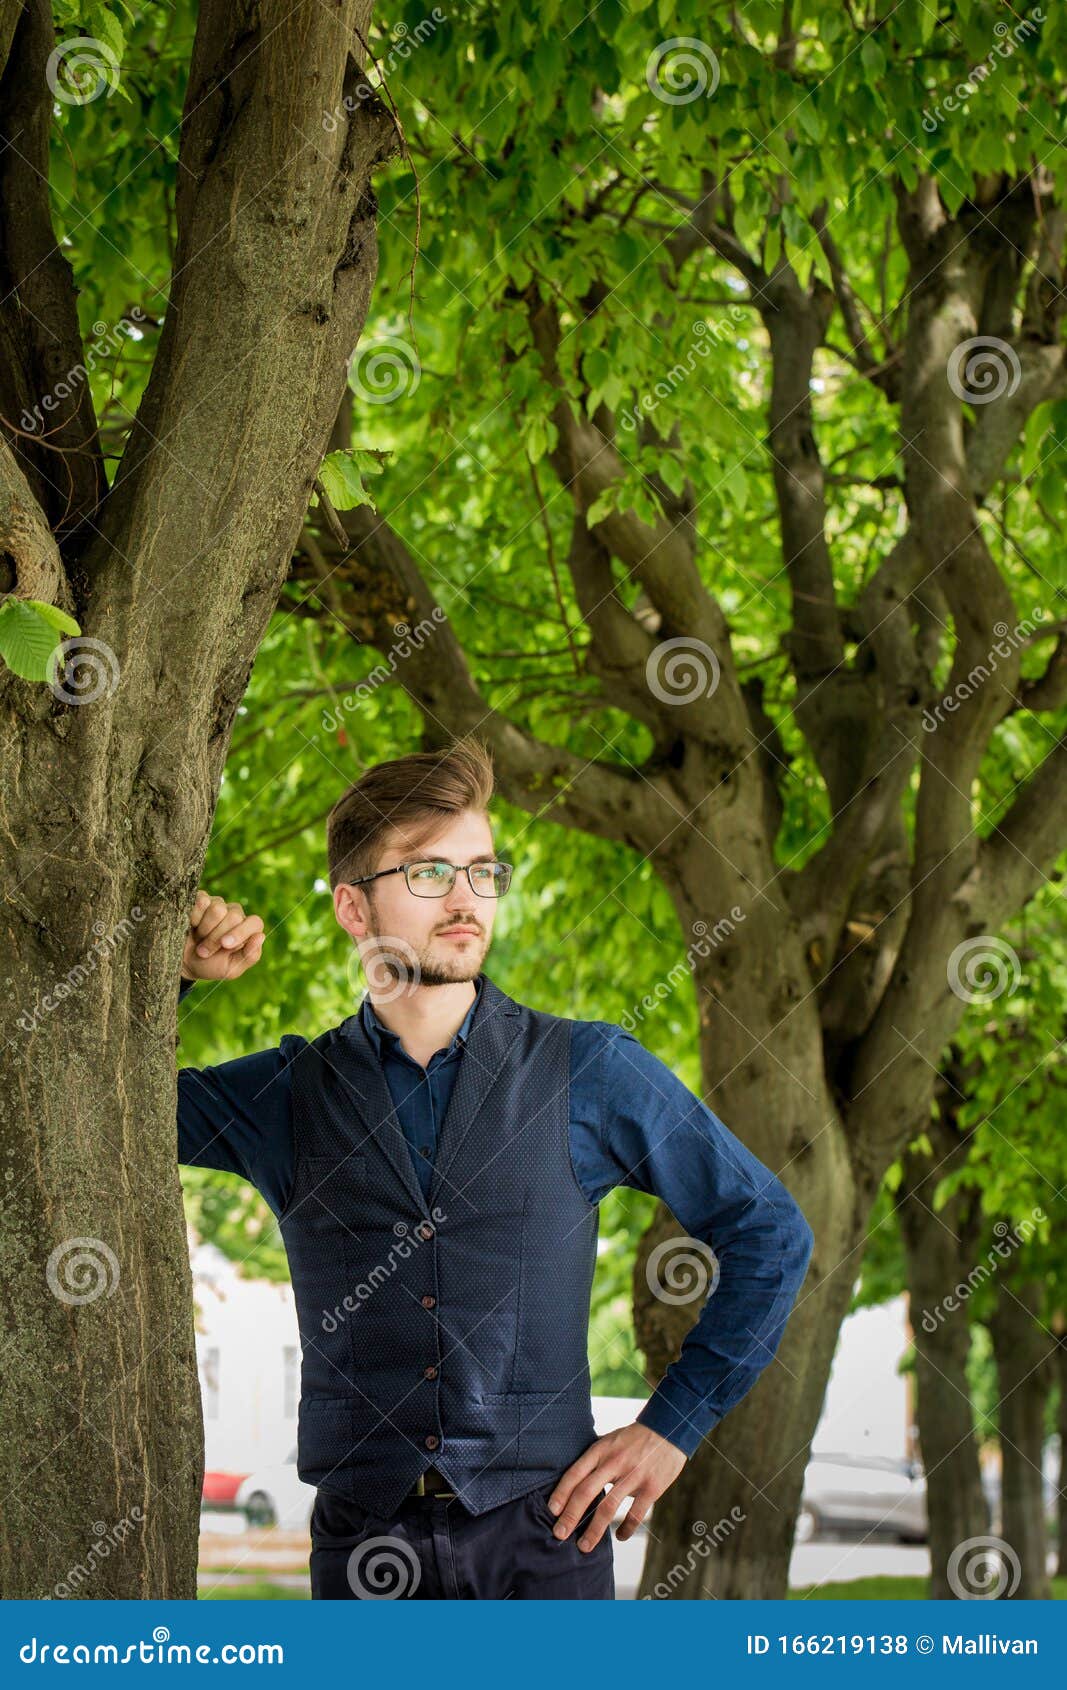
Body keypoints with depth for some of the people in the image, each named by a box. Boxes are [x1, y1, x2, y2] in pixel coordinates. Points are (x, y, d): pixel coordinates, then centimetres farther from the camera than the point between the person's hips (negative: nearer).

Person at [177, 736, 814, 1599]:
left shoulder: (589, 1072, 5)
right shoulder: (287, 1093, 9)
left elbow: (771, 1234, 9)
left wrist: (672, 1424, 4)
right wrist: (165, 974, -1)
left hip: (541, 1530, -1)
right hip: (367, 1544, 1)